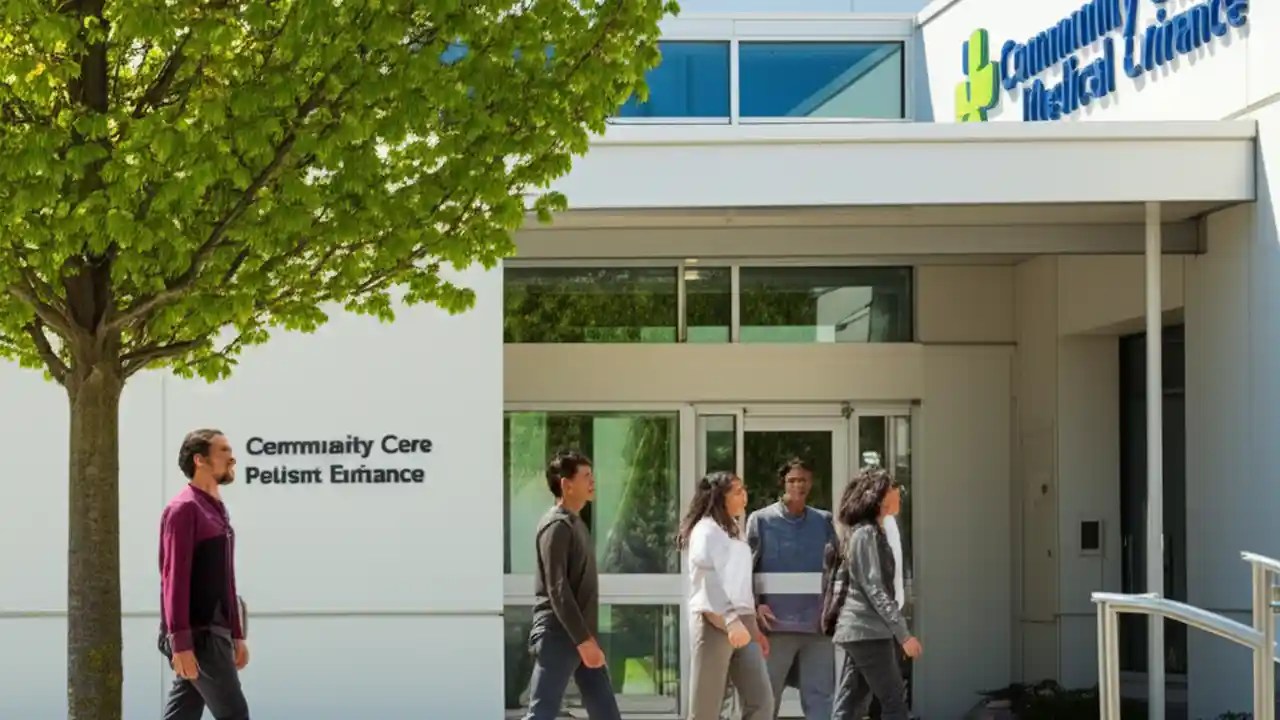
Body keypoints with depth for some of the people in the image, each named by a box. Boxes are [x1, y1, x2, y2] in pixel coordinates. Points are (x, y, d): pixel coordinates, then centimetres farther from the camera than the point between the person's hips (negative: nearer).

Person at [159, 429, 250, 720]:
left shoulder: (218, 511, 17)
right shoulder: (183, 509, -11)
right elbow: (174, 579, -17)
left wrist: (236, 635, 20)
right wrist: (181, 643, -22)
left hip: (214, 633, 9)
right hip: (196, 635, -9)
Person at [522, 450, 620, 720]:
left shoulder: (576, 523, 16)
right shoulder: (557, 526, -13)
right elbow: (557, 589, -20)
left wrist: (588, 638, 18)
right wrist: (583, 640, -23)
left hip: (579, 637, 10)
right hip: (558, 637, -10)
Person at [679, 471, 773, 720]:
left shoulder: (733, 530, 19)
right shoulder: (706, 530, -6)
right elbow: (710, 581, -17)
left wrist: (753, 626, 16)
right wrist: (730, 621, -27)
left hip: (741, 622, 8)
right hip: (714, 622, -8)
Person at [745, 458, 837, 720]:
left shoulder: (823, 521, 11)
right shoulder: (761, 520, 4)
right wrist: (756, 604, -11)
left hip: (817, 623, 2)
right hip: (776, 622, -2)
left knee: (820, 697, 1)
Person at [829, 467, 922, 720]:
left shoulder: (871, 532, 19)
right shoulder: (867, 533, -11)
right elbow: (874, 589, -18)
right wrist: (903, 634, -20)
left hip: (862, 631, 10)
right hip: (868, 632, -10)